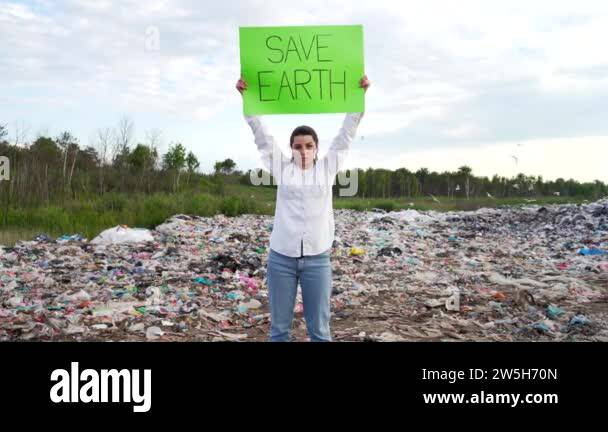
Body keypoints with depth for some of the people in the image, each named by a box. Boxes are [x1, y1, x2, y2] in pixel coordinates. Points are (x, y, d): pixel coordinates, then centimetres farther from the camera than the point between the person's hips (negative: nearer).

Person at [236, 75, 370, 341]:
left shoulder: (327, 168, 5)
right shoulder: (281, 167, 5)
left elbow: (347, 133, 4)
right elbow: (260, 134, 3)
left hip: (317, 258, 0)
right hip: (281, 257, 0)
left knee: (319, 330, 9)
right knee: (279, 328, 11)